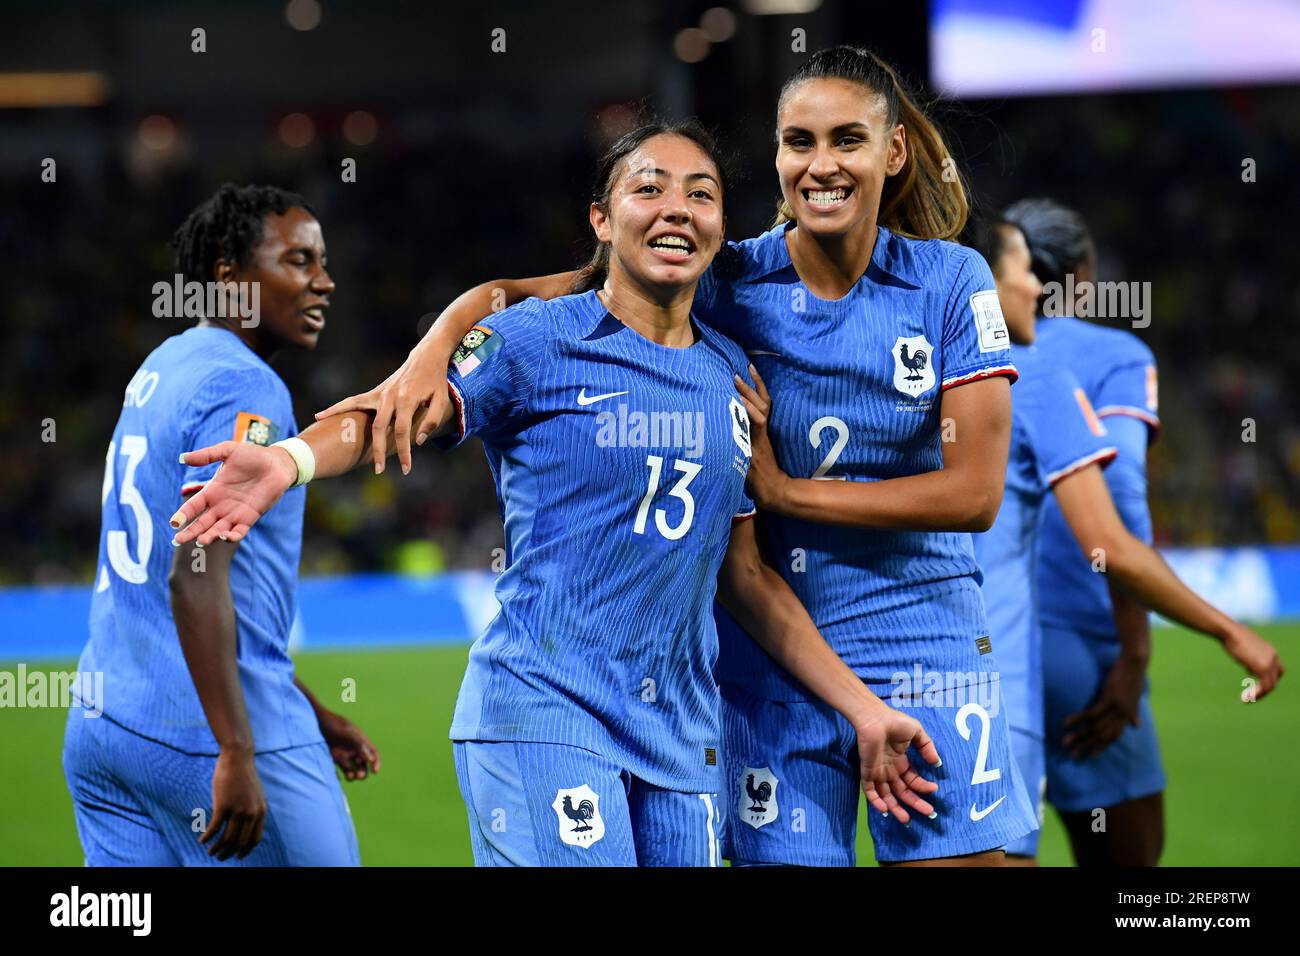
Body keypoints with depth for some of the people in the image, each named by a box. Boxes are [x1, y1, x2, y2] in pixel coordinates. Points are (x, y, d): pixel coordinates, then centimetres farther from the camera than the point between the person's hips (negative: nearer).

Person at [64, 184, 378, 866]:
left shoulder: (162, 370, 17)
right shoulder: (245, 392, -12)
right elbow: (196, 579, -23)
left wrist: (305, 711, 27)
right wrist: (237, 755, -26)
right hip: (206, 731, -9)